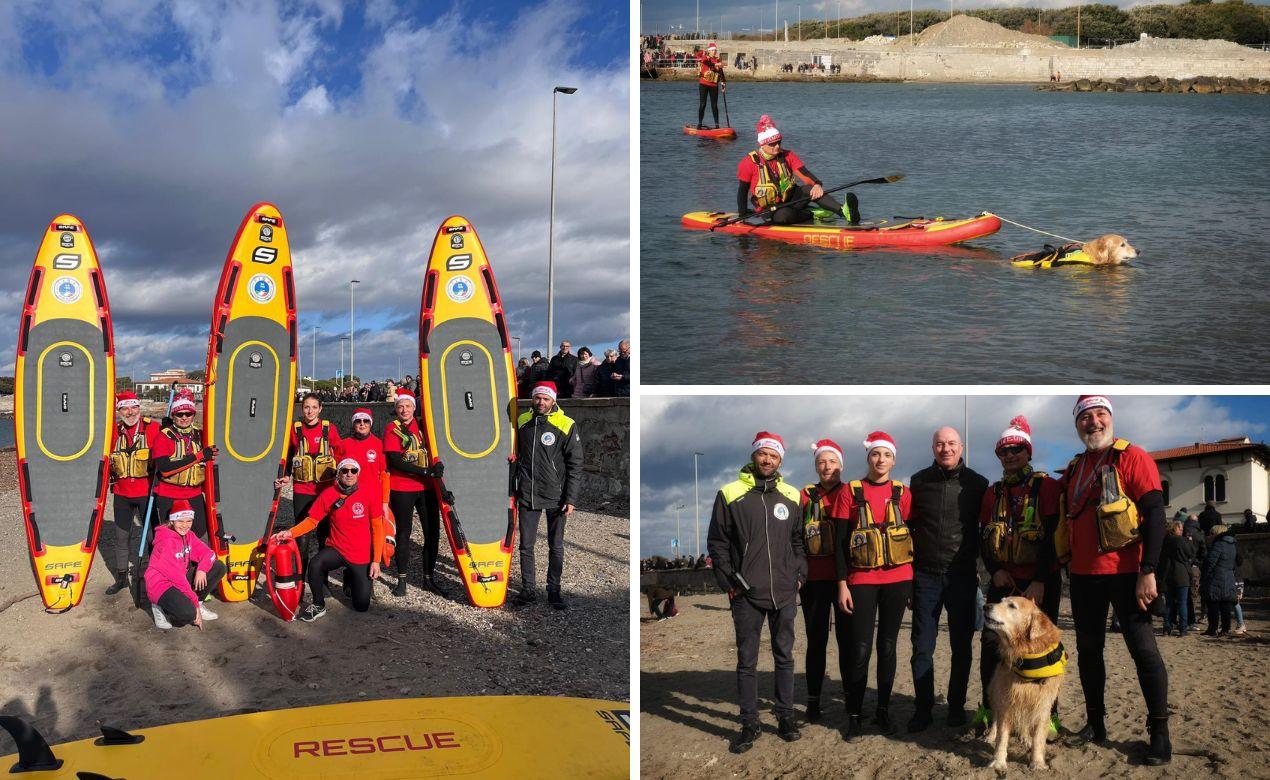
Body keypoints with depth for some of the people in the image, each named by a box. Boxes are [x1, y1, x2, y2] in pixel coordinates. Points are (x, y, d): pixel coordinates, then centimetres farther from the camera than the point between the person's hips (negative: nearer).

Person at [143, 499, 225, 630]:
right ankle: (161, 608, -1)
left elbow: (208, 554, -1)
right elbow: (176, 575, -23)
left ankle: (195, 605, 4)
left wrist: (201, 570, -24)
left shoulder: (188, 536, 3)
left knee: (218, 567, -3)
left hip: (180, 580, 8)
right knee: (188, 615, -33)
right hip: (160, 585, -8)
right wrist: (194, 600, -20)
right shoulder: (166, 542, -22)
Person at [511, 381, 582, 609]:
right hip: (527, 495, 3)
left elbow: (575, 465, -6)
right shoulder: (522, 421, 5)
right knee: (526, 546, 7)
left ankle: (554, 591, 19)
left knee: (556, 547, 7)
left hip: (555, 497, -3)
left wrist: (570, 499, -10)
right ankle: (528, 590, 19)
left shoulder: (567, 426, -8)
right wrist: (513, 488, 14)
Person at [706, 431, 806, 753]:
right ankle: (749, 724, 12)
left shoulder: (792, 496, 7)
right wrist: (728, 582, -4)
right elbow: (717, 542, 2)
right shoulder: (730, 494, -1)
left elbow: (799, 540, 15)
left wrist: (799, 575, 4)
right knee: (747, 661, 3)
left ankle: (785, 716, 22)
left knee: (784, 656, 11)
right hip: (746, 594, -2)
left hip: (784, 594, 2)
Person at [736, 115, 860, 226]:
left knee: (809, 189, -29)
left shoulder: (787, 156, 1)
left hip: (791, 201, 3)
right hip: (769, 210, -3)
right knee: (784, 215, -41)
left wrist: (817, 184, -33)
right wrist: (743, 216, -11)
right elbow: (742, 191, -5)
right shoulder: (750, 162, -9)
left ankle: (844, 211, -47)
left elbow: (804, 173, -12)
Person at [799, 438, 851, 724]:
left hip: (844, 577, -1)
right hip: (814, 579, 1)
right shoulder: (805, 496, 6)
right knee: (816, 640, 6)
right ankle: (813, 700, 14)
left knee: (847, 638, 3)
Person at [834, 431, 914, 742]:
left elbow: (912, 536, 10)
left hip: (897, 579, 2)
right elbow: (840, 541, 0)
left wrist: (913, 583, 7)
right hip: (862, 580, -2)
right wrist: (842, 585, -5)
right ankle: (853, 716, 7)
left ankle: (883, 710, 19)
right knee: (861, 648, -3)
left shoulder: (902, 493, 5)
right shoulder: (851, 492, 1)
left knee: (887, 645, 8)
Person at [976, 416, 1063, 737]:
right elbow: (984, 537, 9)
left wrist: (1040, 581, -17)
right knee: (991, 642, 1)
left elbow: (1054, 536, -11)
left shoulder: (1047, 486, -5)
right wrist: (995, 570, -8)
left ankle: (1048, 713, 11)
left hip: (1041, 581, -4)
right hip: (1003, 580, 4)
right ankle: (989, 707, 14)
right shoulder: (993, 493, 10)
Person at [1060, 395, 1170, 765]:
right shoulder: (1073, 469, 12)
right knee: (1087, 649, 11)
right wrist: (1069, 565, 15)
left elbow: (1155, 514, -13)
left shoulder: (1131, 457, -7)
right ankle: (1095, 724, 21)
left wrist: (1148, 571, -19)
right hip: (1082, 575, 7)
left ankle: (1159, 731, 6)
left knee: (1143, 648, -4)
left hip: (1124, 572, -6)